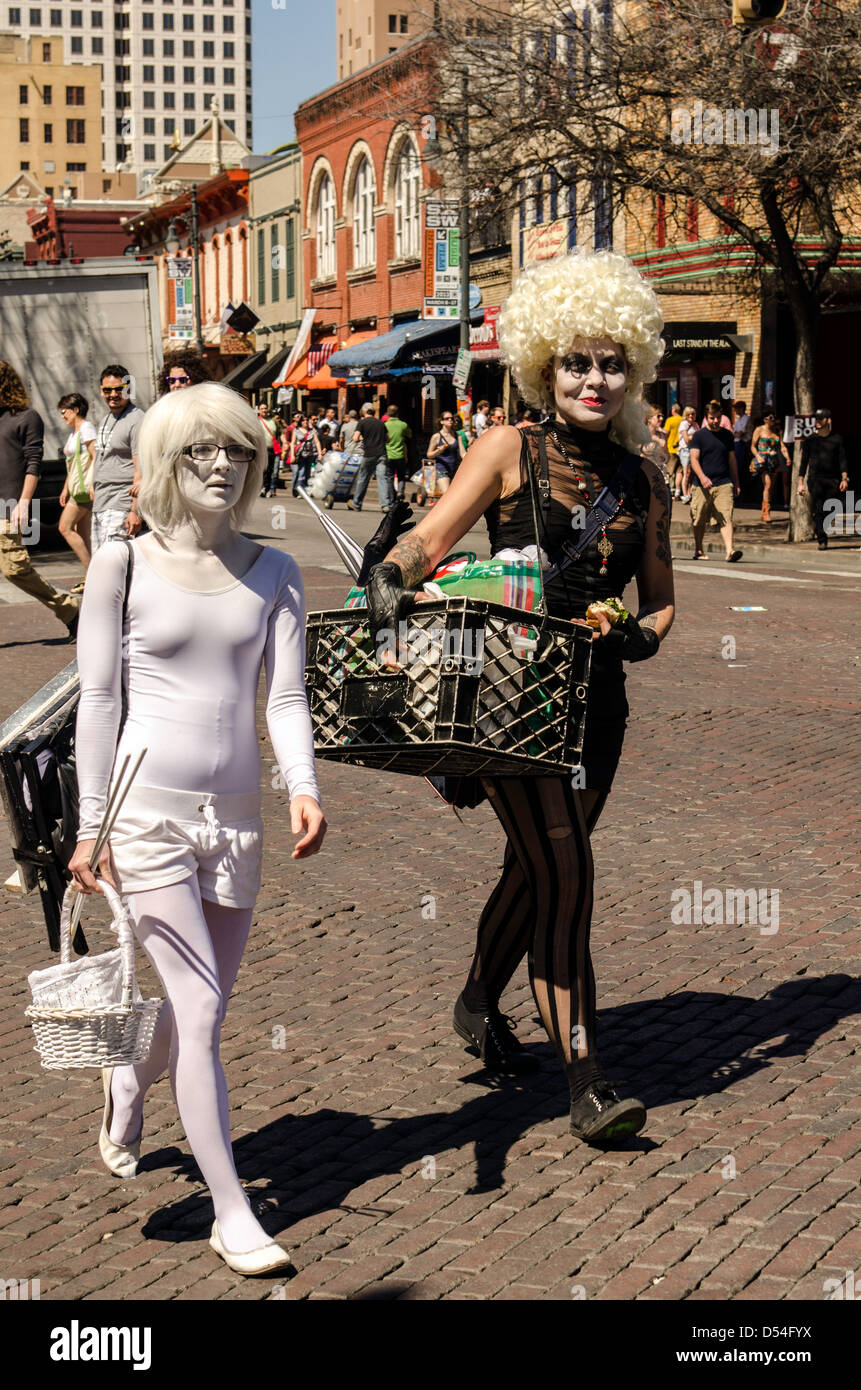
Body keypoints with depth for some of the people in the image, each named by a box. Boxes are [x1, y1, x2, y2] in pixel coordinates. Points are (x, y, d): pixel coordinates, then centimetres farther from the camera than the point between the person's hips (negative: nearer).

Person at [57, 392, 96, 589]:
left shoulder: (86, 429, -11)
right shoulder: (74, 432, 19)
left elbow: (96, 456, -18)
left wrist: (92, 484, -24)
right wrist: (66, 489, 24)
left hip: (85, 486, -10)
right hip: (77, 487, 10)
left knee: (65, 528, -10)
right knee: (81, 532, 7)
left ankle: (90, 572, -10)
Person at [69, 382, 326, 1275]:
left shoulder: (273, 575, 6)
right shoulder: (123, 565, -3)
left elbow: (284, 696, 0)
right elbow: (98, 697, -2)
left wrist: (303, 789, -17)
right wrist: (92, 825, -3)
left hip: (235, 815, 4)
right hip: (148, 808, -4)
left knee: (205, 1007, 14)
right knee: (199, 1006, -8)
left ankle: (127, 1086, 48)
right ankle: (231, 1213, 1)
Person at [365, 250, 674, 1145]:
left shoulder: (641, 480, 11)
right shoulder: (509, 451, -1)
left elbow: (660, 600, 16)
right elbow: (429, 539, -9)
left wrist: (643, 632, -6)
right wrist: (392, 577, -29)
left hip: (594, 698, 5)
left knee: (536, 868, 15)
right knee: (563, 868, -12)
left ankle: (478, 1004, 42)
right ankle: (586, 1082, -7)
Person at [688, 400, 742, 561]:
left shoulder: (727, 435, 14)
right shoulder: (699, 436, 3)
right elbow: (694, 459, -6)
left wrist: (736, 483, 21)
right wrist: (702, 477, -22)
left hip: (724, 483, 1)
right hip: (702, 486, -1)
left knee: (726, 518, -13)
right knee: (699, 521, 7)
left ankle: (729, 551, -23)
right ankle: (698, 550, 24)